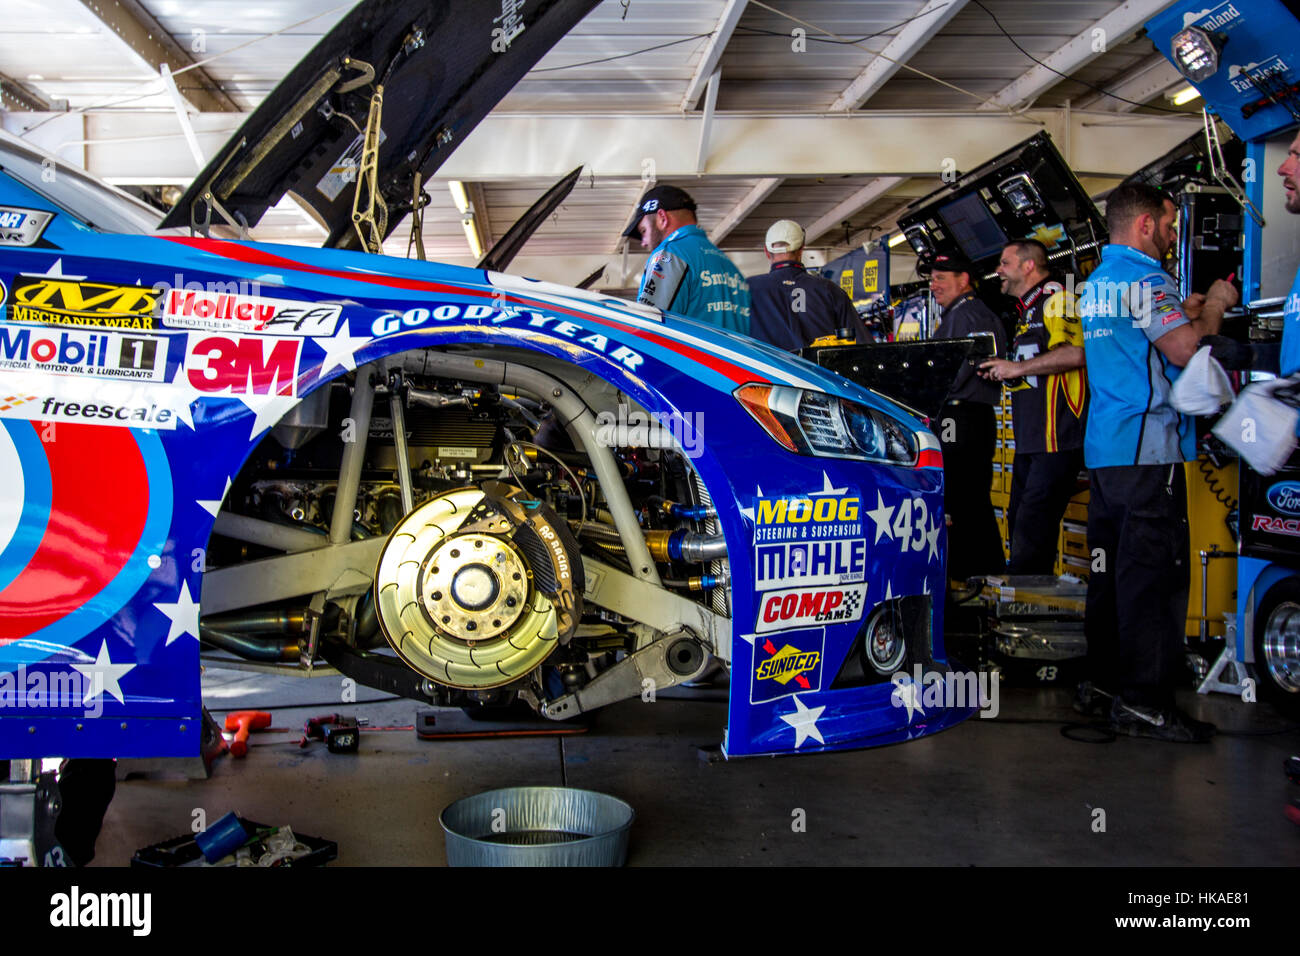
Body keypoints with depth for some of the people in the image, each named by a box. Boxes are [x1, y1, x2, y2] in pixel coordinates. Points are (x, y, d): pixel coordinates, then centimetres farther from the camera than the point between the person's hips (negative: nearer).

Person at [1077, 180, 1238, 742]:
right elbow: (1188, 350, -19)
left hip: (1102, 445, 10)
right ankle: (1144, 701, -5)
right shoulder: (1143, 277, -11)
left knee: (1110, 566, 14)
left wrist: (1192, 309, 17)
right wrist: (1215, 306, -2)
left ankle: (1102, 682, 21)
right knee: (1153, 573, -7)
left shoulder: (1096, 283, 19)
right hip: (1147, 447, -10)